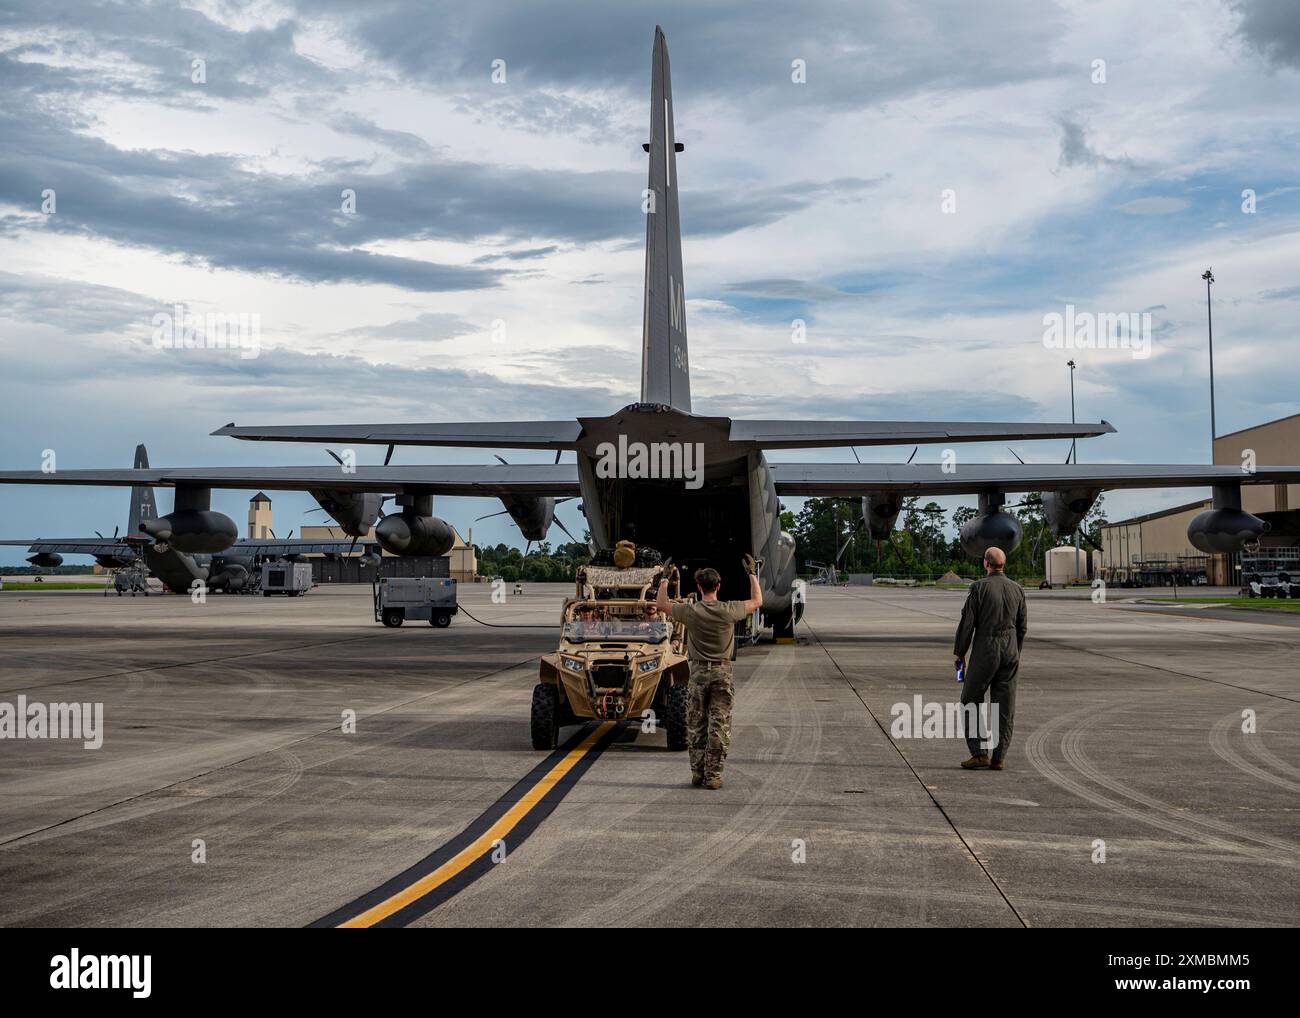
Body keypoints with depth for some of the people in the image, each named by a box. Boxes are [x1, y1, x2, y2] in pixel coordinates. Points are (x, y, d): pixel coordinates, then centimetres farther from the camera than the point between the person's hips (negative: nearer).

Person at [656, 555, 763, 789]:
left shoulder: (691, 611, -8)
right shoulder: (729, 611, -6)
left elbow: (660, 604, 8)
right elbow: (757, 601, 12)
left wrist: (664, 578, 16)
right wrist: (752, 574, 20)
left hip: (698, 673, 0)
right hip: (722, 673, 0)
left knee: (695, 726, 11)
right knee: (719, 726, 2)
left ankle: (697, 773, 12)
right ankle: (713, 776, -1)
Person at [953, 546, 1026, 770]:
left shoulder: (979, 587, -10)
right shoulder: (1017, 589, 4)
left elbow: (967, 623, -10)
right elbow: (1022, 626, 11)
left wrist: (959, 653, 0)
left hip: (985, 651, -4)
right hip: (1010, 651, 4)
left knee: (970, 703, 8)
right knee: (1004, 707, 6)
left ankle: (979, 753, 1)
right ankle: (999, 758, 6)